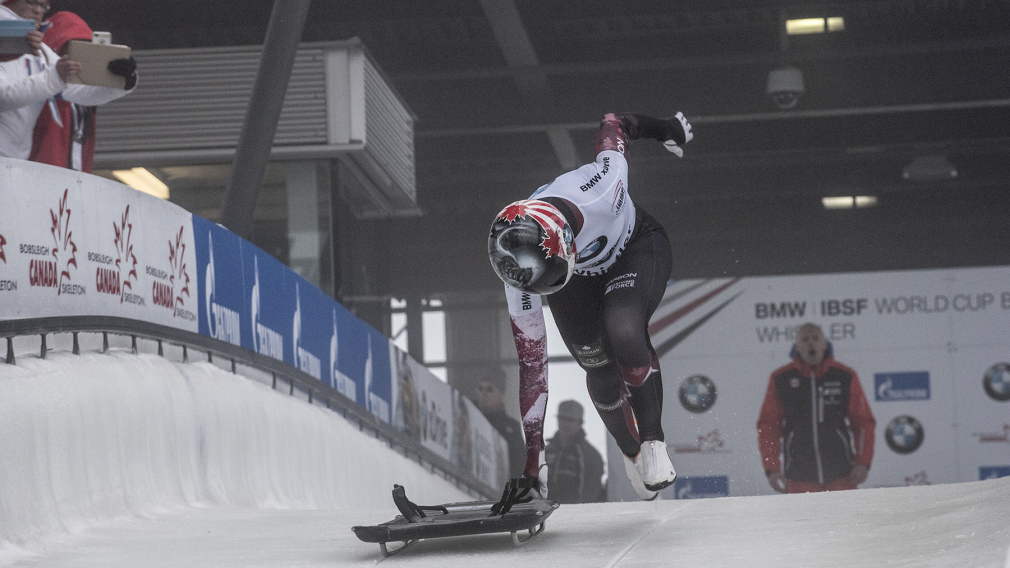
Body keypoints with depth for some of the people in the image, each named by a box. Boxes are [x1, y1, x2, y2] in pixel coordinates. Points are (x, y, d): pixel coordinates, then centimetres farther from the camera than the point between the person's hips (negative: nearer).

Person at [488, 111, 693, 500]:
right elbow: (531, 362, -26)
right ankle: (631, 452, 20)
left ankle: (653, 441, -11)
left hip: (636, 246, -2)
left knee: (622, 330, -29)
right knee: (600, 368, -10)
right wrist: (532, 457, -23)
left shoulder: (598, 185, -43)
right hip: (579, 281, 2)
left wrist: (662, 128, 3)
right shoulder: (520, 271, -34)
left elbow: (612, 125, -20)